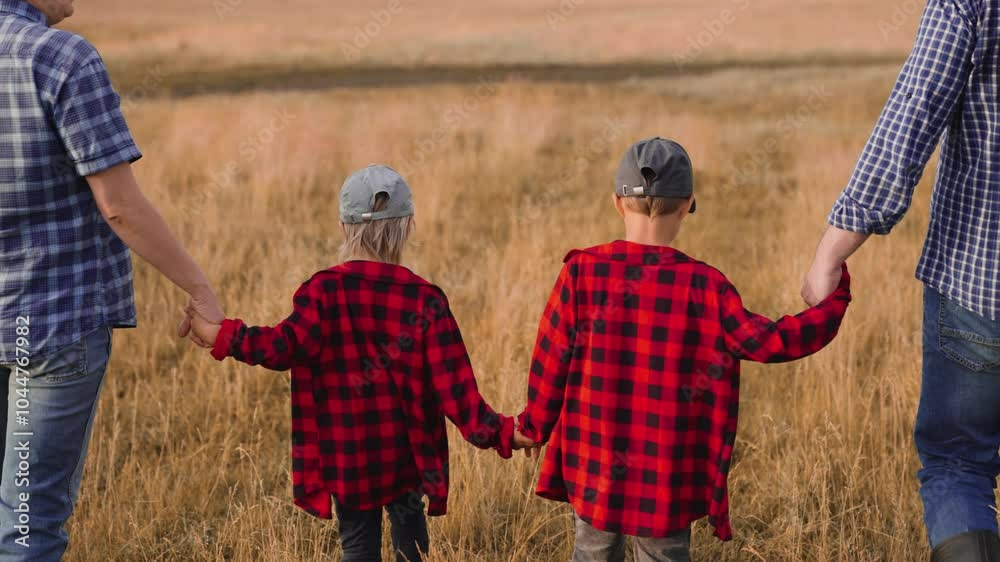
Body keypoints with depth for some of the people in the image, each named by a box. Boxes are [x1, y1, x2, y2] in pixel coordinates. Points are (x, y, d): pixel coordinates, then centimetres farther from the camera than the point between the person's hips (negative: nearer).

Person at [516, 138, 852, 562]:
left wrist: (538, 425, 12)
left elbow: (551, 358, -4)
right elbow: (768, 341, -9)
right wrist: (833, 301, 5)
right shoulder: (703, 286, -11)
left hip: (593, 468, 1)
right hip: (668, 478, -1)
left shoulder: (582, 272, -8)